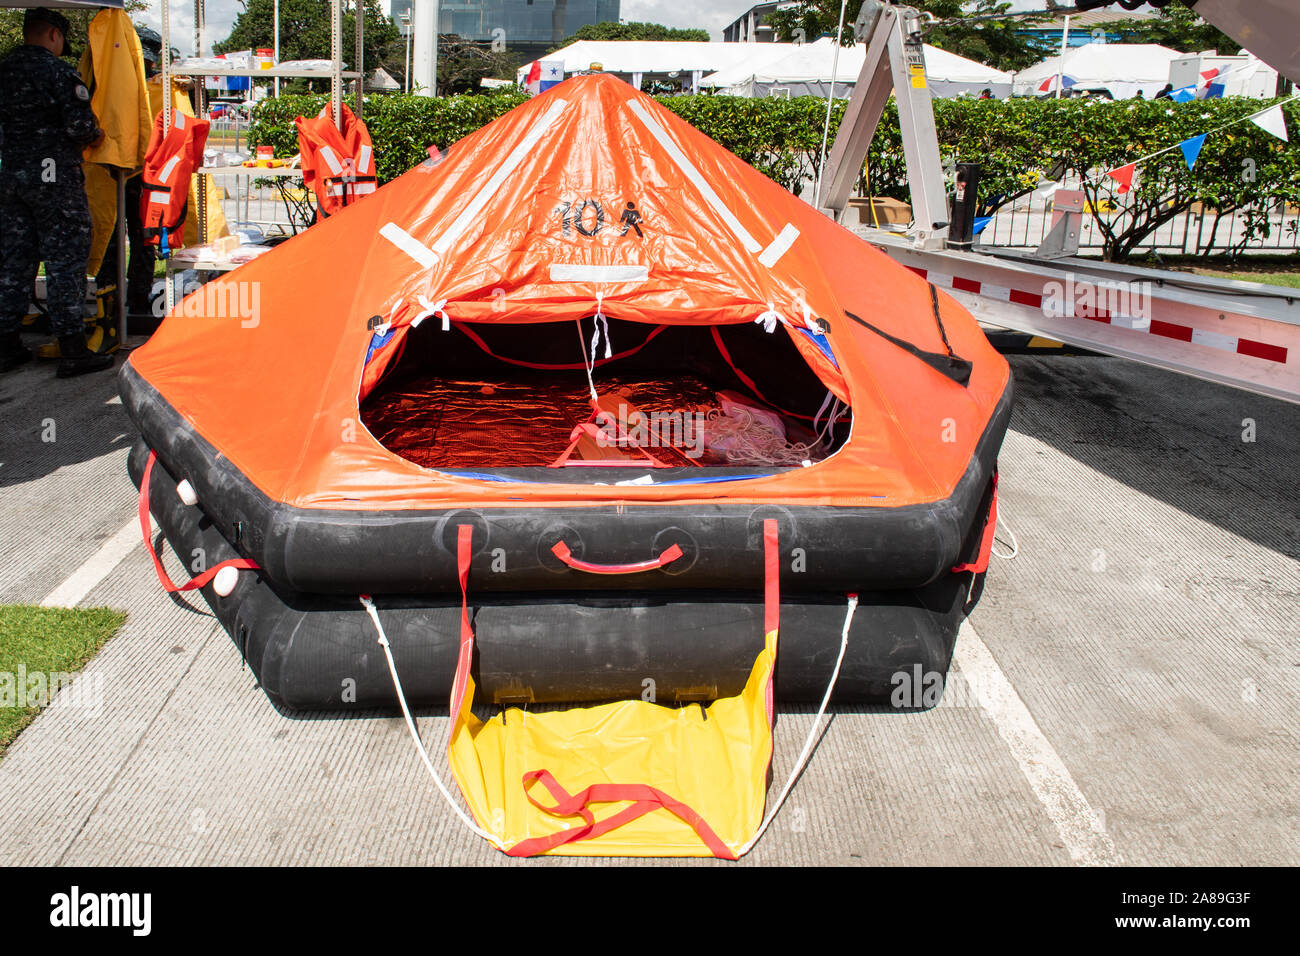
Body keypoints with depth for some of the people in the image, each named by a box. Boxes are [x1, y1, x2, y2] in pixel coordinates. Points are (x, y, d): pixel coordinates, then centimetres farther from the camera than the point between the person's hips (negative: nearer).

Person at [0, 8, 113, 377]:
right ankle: (73, 352, -3)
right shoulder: (57, 71, -10)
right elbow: (80, 125, -17)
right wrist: (95, 135, 2)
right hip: (55, 177, -7)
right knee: (65, 262, -3)